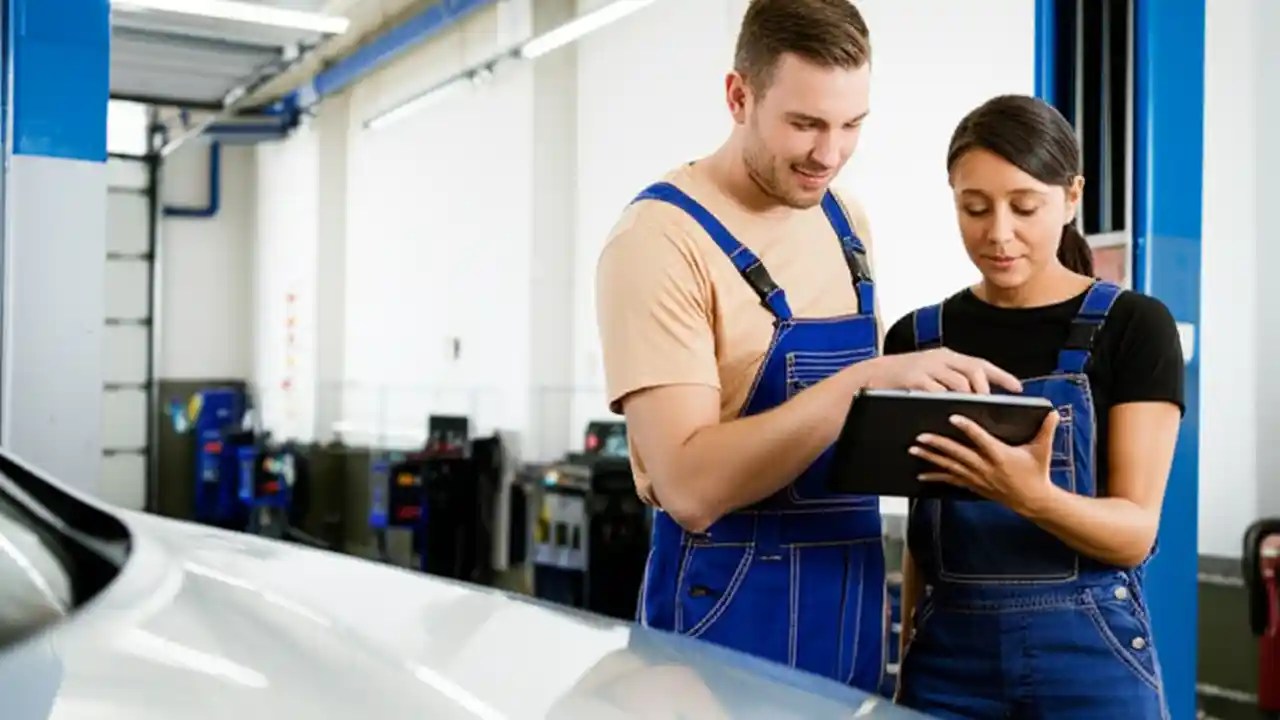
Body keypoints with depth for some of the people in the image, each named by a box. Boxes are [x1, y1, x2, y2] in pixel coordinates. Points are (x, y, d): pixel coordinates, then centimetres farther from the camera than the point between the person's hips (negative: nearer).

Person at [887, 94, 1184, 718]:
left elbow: (1135, 533, -11)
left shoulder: (1134, 327, -5)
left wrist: (1034, 497, -28)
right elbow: (920, 533, 7)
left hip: (1088, 658, -2)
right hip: (948, 658, 2)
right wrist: (905, 666, 2)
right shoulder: (916, 340, 3)